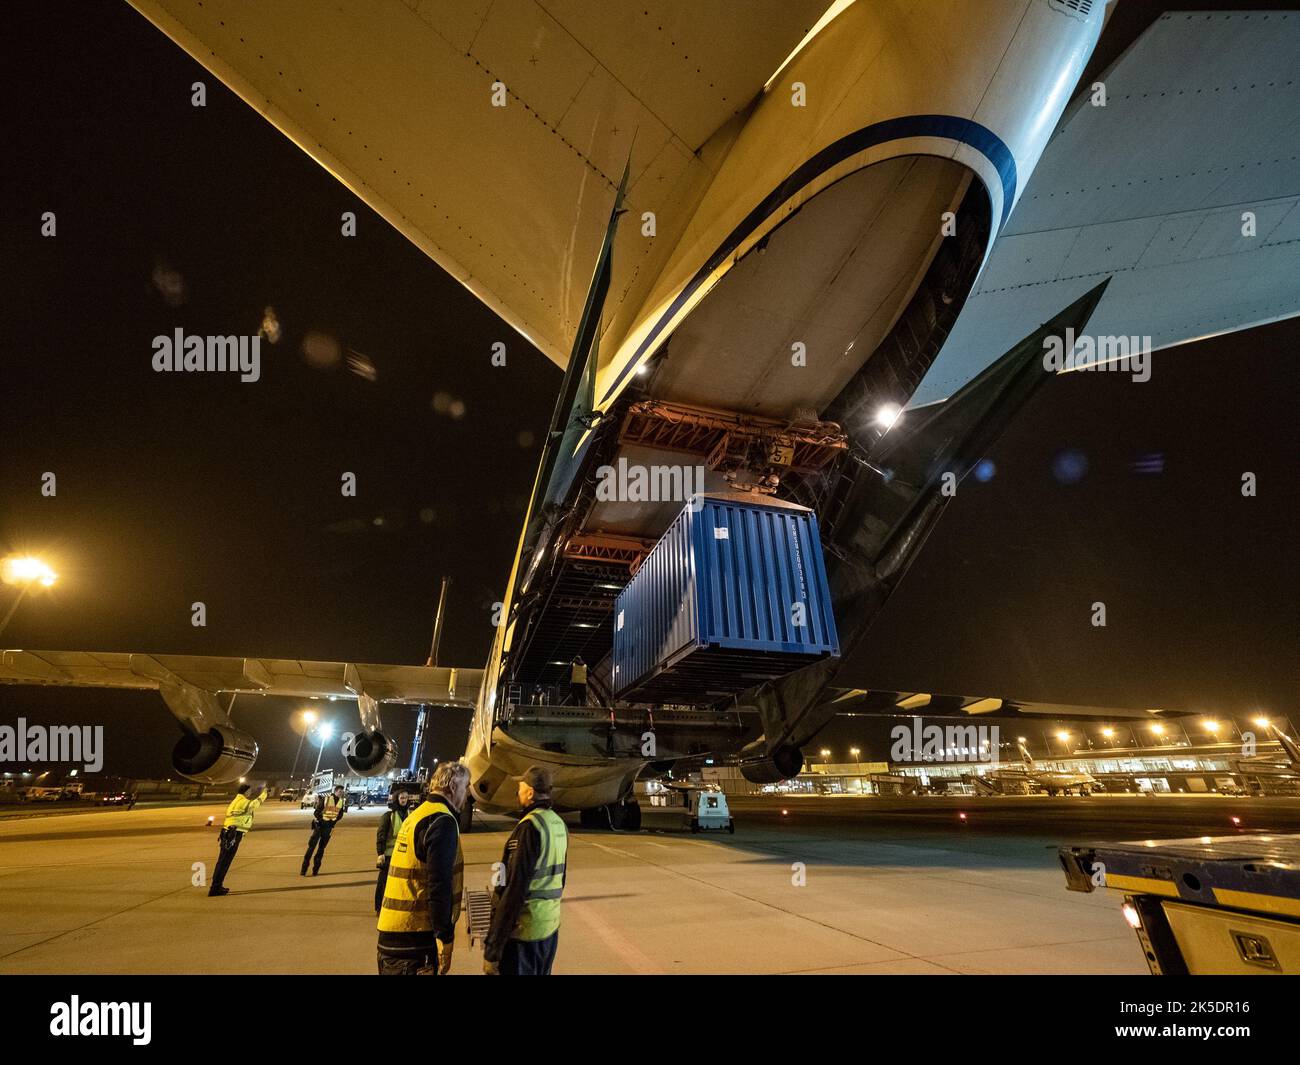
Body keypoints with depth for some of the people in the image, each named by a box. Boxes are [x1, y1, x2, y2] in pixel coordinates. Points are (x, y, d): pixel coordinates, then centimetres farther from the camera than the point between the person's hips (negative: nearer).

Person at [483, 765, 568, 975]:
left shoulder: (529, 826, -19)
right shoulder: (559, 824, 6)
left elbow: (514, 889, -22)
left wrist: (492, 948, -19)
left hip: (523, 929, -8)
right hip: (550, 925, 8)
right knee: (541, 972, 20)